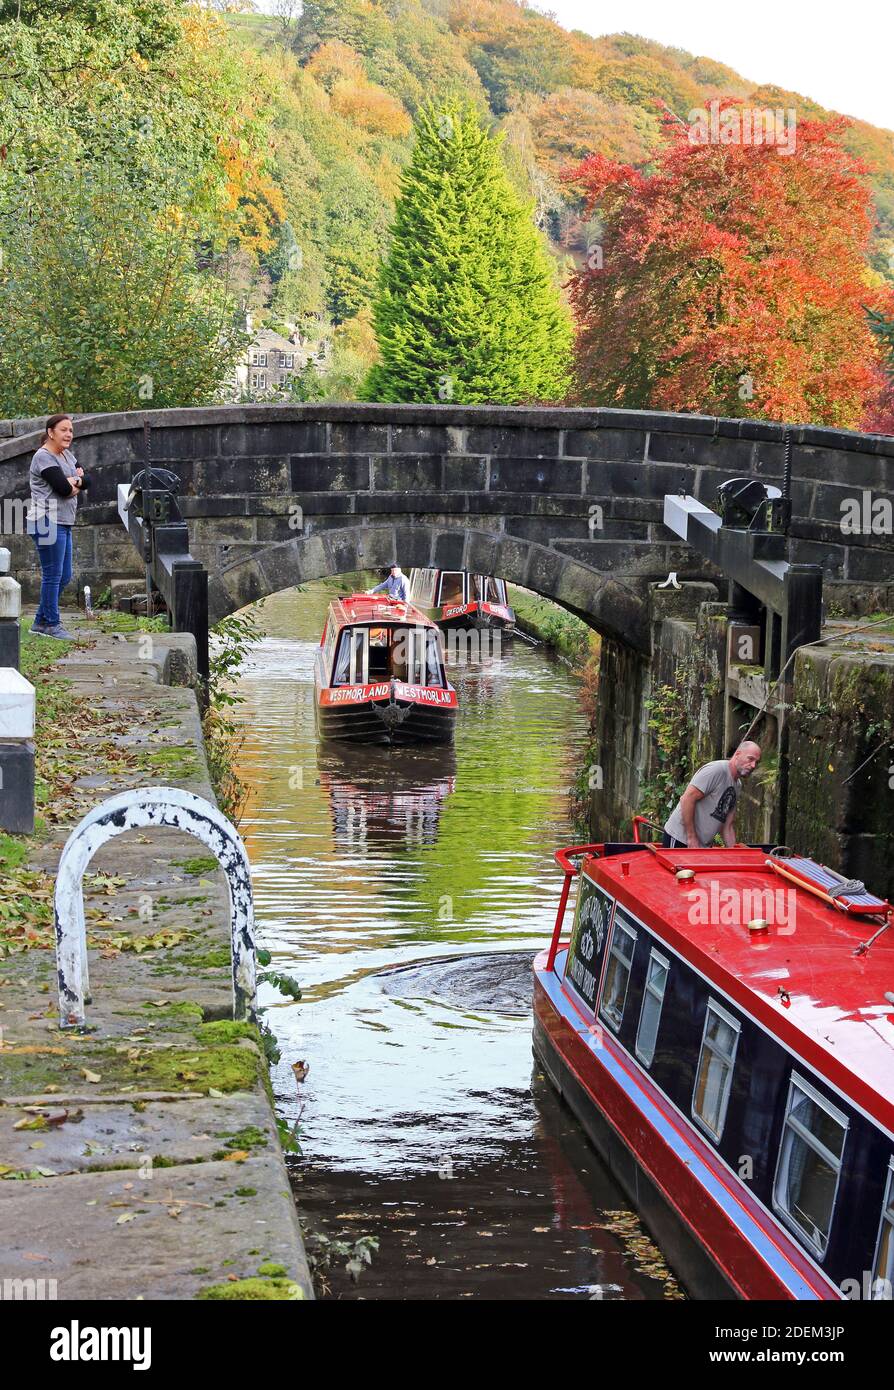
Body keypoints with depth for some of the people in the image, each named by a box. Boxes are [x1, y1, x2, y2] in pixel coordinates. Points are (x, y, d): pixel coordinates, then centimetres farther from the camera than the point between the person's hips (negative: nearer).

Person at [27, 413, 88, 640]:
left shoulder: (67, 455, 16)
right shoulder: (43, 457, -12)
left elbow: (86, 479, 9)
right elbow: (63, 488, -21)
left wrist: (74, 481, -10)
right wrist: (76, 481, -3)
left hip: (63, 523, 10)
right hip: (48, 522, -10)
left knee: (64, 576, 12)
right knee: (53, 576, -4)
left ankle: (40, 622, 20)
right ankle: (52, 624, 5)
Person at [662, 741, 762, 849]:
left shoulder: (737, 786, 13)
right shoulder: (717, 770, -16)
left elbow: (727, 827, 17)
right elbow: (687, 799, -22)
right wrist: (692, 839, -21)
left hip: (703, 845, 9)